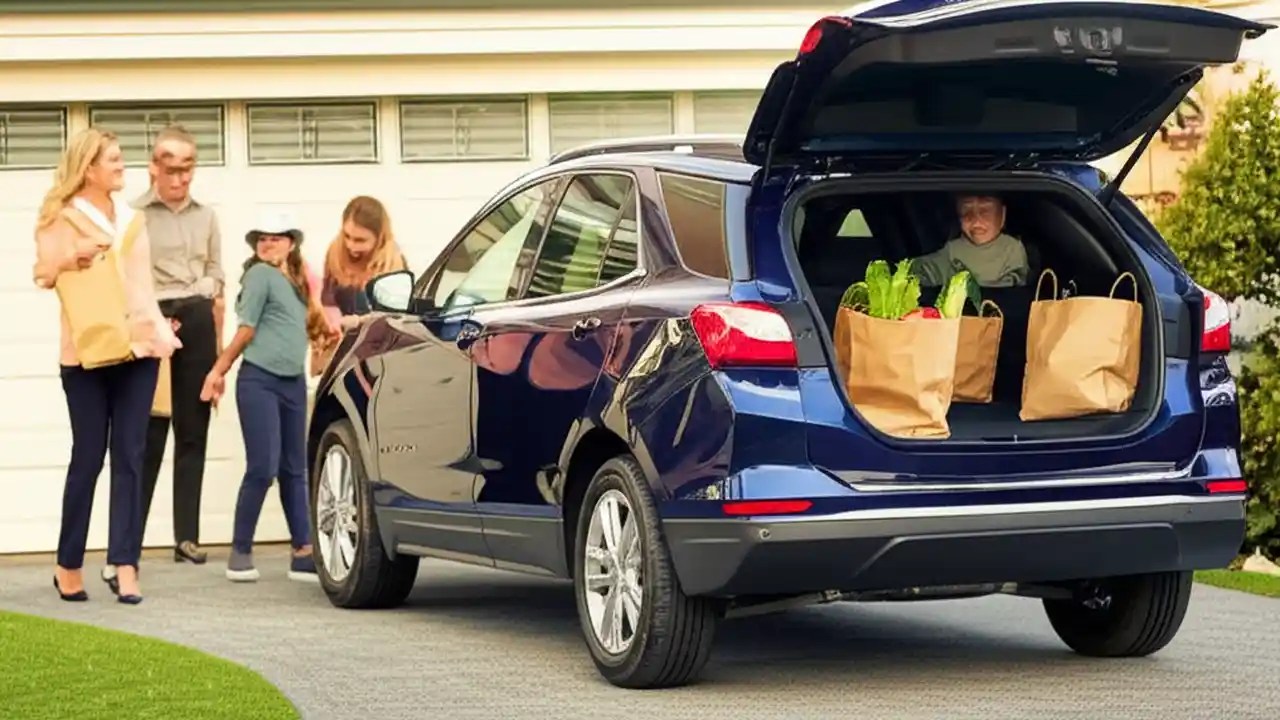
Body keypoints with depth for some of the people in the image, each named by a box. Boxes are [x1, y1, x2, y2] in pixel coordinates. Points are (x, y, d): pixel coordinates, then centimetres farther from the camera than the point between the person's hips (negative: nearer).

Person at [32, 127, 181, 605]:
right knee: (88, 457, -3)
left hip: (136, 347, 5)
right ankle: (69, 565, 10)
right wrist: (72, 258, -20)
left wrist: (160, 330, 10)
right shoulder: (62, 217, 0)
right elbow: (43, 274, -3)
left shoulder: (131, 218, 18)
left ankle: (125, 566, -3)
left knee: (129, 458, -1)